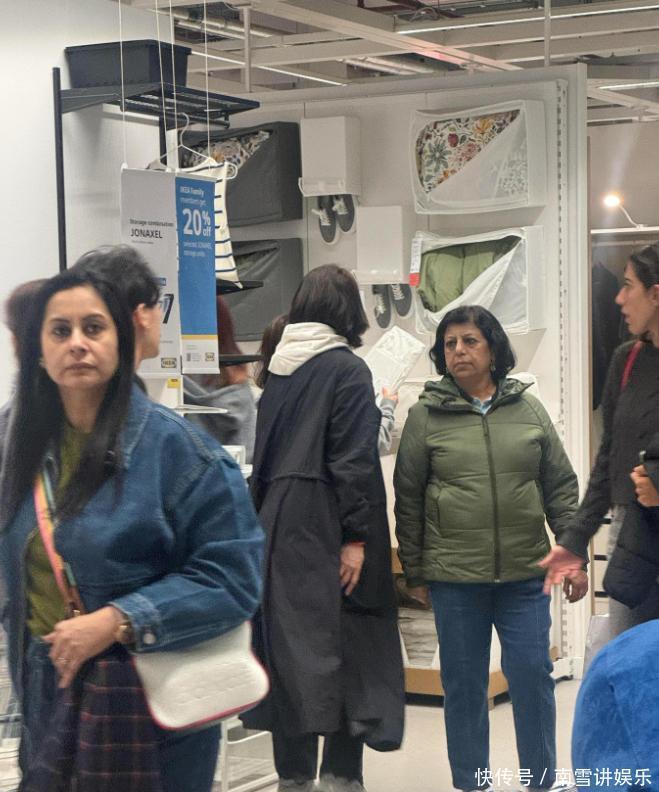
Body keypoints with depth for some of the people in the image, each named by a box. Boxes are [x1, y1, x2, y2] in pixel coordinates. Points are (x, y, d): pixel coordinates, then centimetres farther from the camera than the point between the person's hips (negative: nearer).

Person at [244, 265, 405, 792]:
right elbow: (354, 459, -14)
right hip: (324, 526, -6)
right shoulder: (347, 369, -9)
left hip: (276, 525, 6)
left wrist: (270, 518, 15)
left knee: (290, 650, 9)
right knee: (345, 650, -1)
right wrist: (357, 537, -14)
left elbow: (264, 451, 11)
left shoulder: (278, 368, 10)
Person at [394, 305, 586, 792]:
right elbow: (408, 499, 4)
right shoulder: (426, 416, 1)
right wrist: (415, 573, 4)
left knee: (533, 677, 3)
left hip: (526, 574, 1)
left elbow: (561, 487, 8)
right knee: (464, 684, 7)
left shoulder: (528, 409, 5)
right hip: (455, 578, -1)